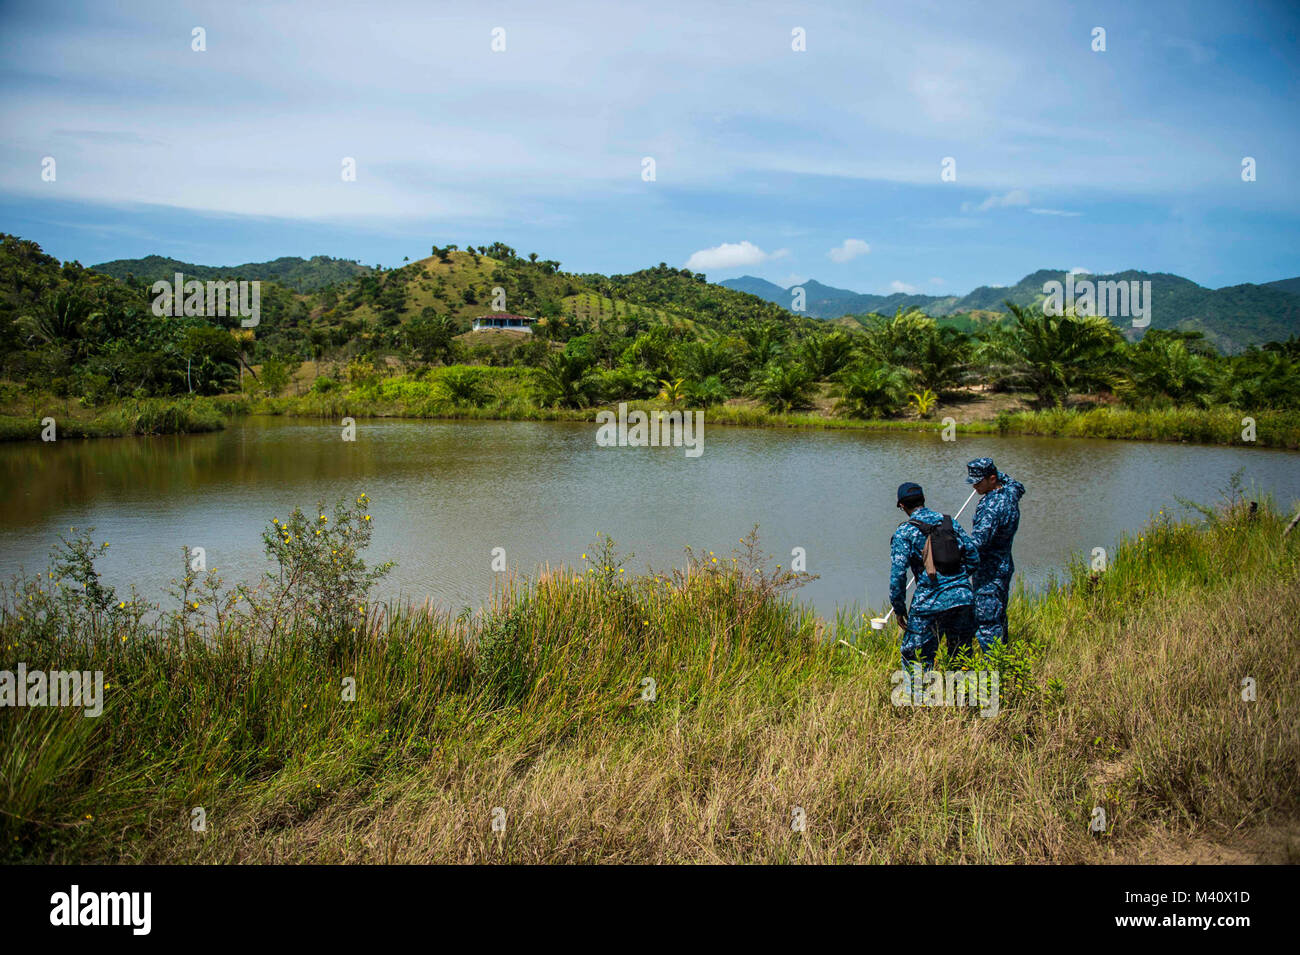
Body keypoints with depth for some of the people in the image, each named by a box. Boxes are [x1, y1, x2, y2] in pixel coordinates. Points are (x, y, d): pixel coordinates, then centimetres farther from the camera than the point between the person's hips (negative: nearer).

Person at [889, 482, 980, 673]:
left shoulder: (904, 532, -2)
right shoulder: (949, 522, 11)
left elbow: (898, 574, -7)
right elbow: (973, 556, 12)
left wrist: (899, 609, 2)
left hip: (930, 603, -5)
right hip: (963, 597, 5)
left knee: (914, 658, 6)